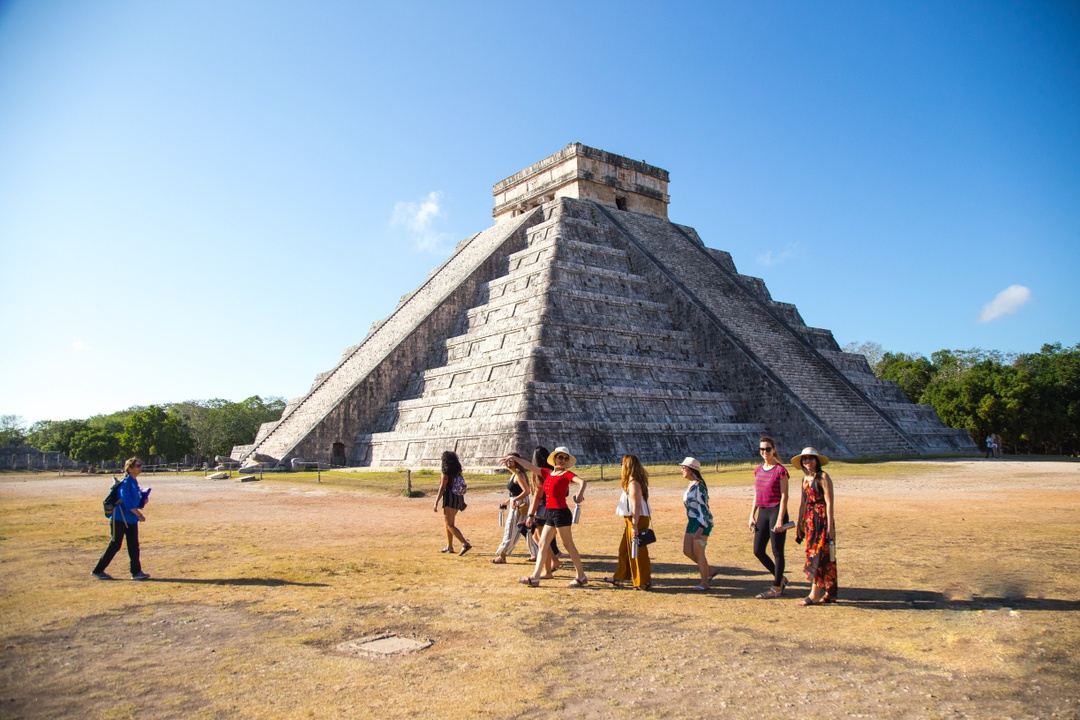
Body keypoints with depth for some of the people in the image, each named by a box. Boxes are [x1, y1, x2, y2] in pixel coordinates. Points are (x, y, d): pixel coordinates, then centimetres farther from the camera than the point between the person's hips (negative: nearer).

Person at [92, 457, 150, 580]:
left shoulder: (135, 483, 10)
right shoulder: (125, 483, -16)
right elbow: (128, 502, -24)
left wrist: (144, 498, -5)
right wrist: (139, 515, -24)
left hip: (132, 520, 8)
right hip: (120, 519, -8)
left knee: (134, 547, 6)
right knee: (114, 546, 0)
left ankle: (136, 572, 8)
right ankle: (98, 570, 15)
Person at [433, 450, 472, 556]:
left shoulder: (446, 474, -14)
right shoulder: (458, 473, 7)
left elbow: (442, 489, -17)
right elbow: (462, 487, 10)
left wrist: (436, 503, -14)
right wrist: (462, 502, 17)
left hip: (449, 501, -8)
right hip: (458, 500, 8)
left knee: (450, 525, -5)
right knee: (447, 523, 21)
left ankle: (466, 544, -19)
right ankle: (449, 547, 26)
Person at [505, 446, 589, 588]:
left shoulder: (566, 474, -5)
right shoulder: (547, 473, 13)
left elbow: (582, 481, -23)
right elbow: (529, 466, 18)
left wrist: (580, 492, -43)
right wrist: (514, 458, 17)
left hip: (561, 513, -7)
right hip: (551, 514, 7)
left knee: (569, 546, -2)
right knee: (543, 544, 8)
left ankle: (581, 577, 7)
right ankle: (535, 577, 13)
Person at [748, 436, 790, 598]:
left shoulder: (780, 470, -9)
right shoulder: (758, 470, 10)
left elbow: (784, 496, -12)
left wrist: (780, 520, -16)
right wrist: (752, 516, 11)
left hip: (776, 511, -7)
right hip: (762, 512, 7)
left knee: (777, 552, 2)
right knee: (758, 551, 9)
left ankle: (776, 588, 14)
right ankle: (780, 578, 28)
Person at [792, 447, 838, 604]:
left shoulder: (823, 477, -10)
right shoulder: (805, 478, 13)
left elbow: (829, 503, -14)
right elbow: (803, 503, 17)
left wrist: (830, 525, -18)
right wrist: (800, 525, 18)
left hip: (822, 519, -8)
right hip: (809, 520, 8)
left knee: (817, 555, -7)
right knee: (824, 557, 12)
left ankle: (815, 594, -2)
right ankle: (830, 594, 20)